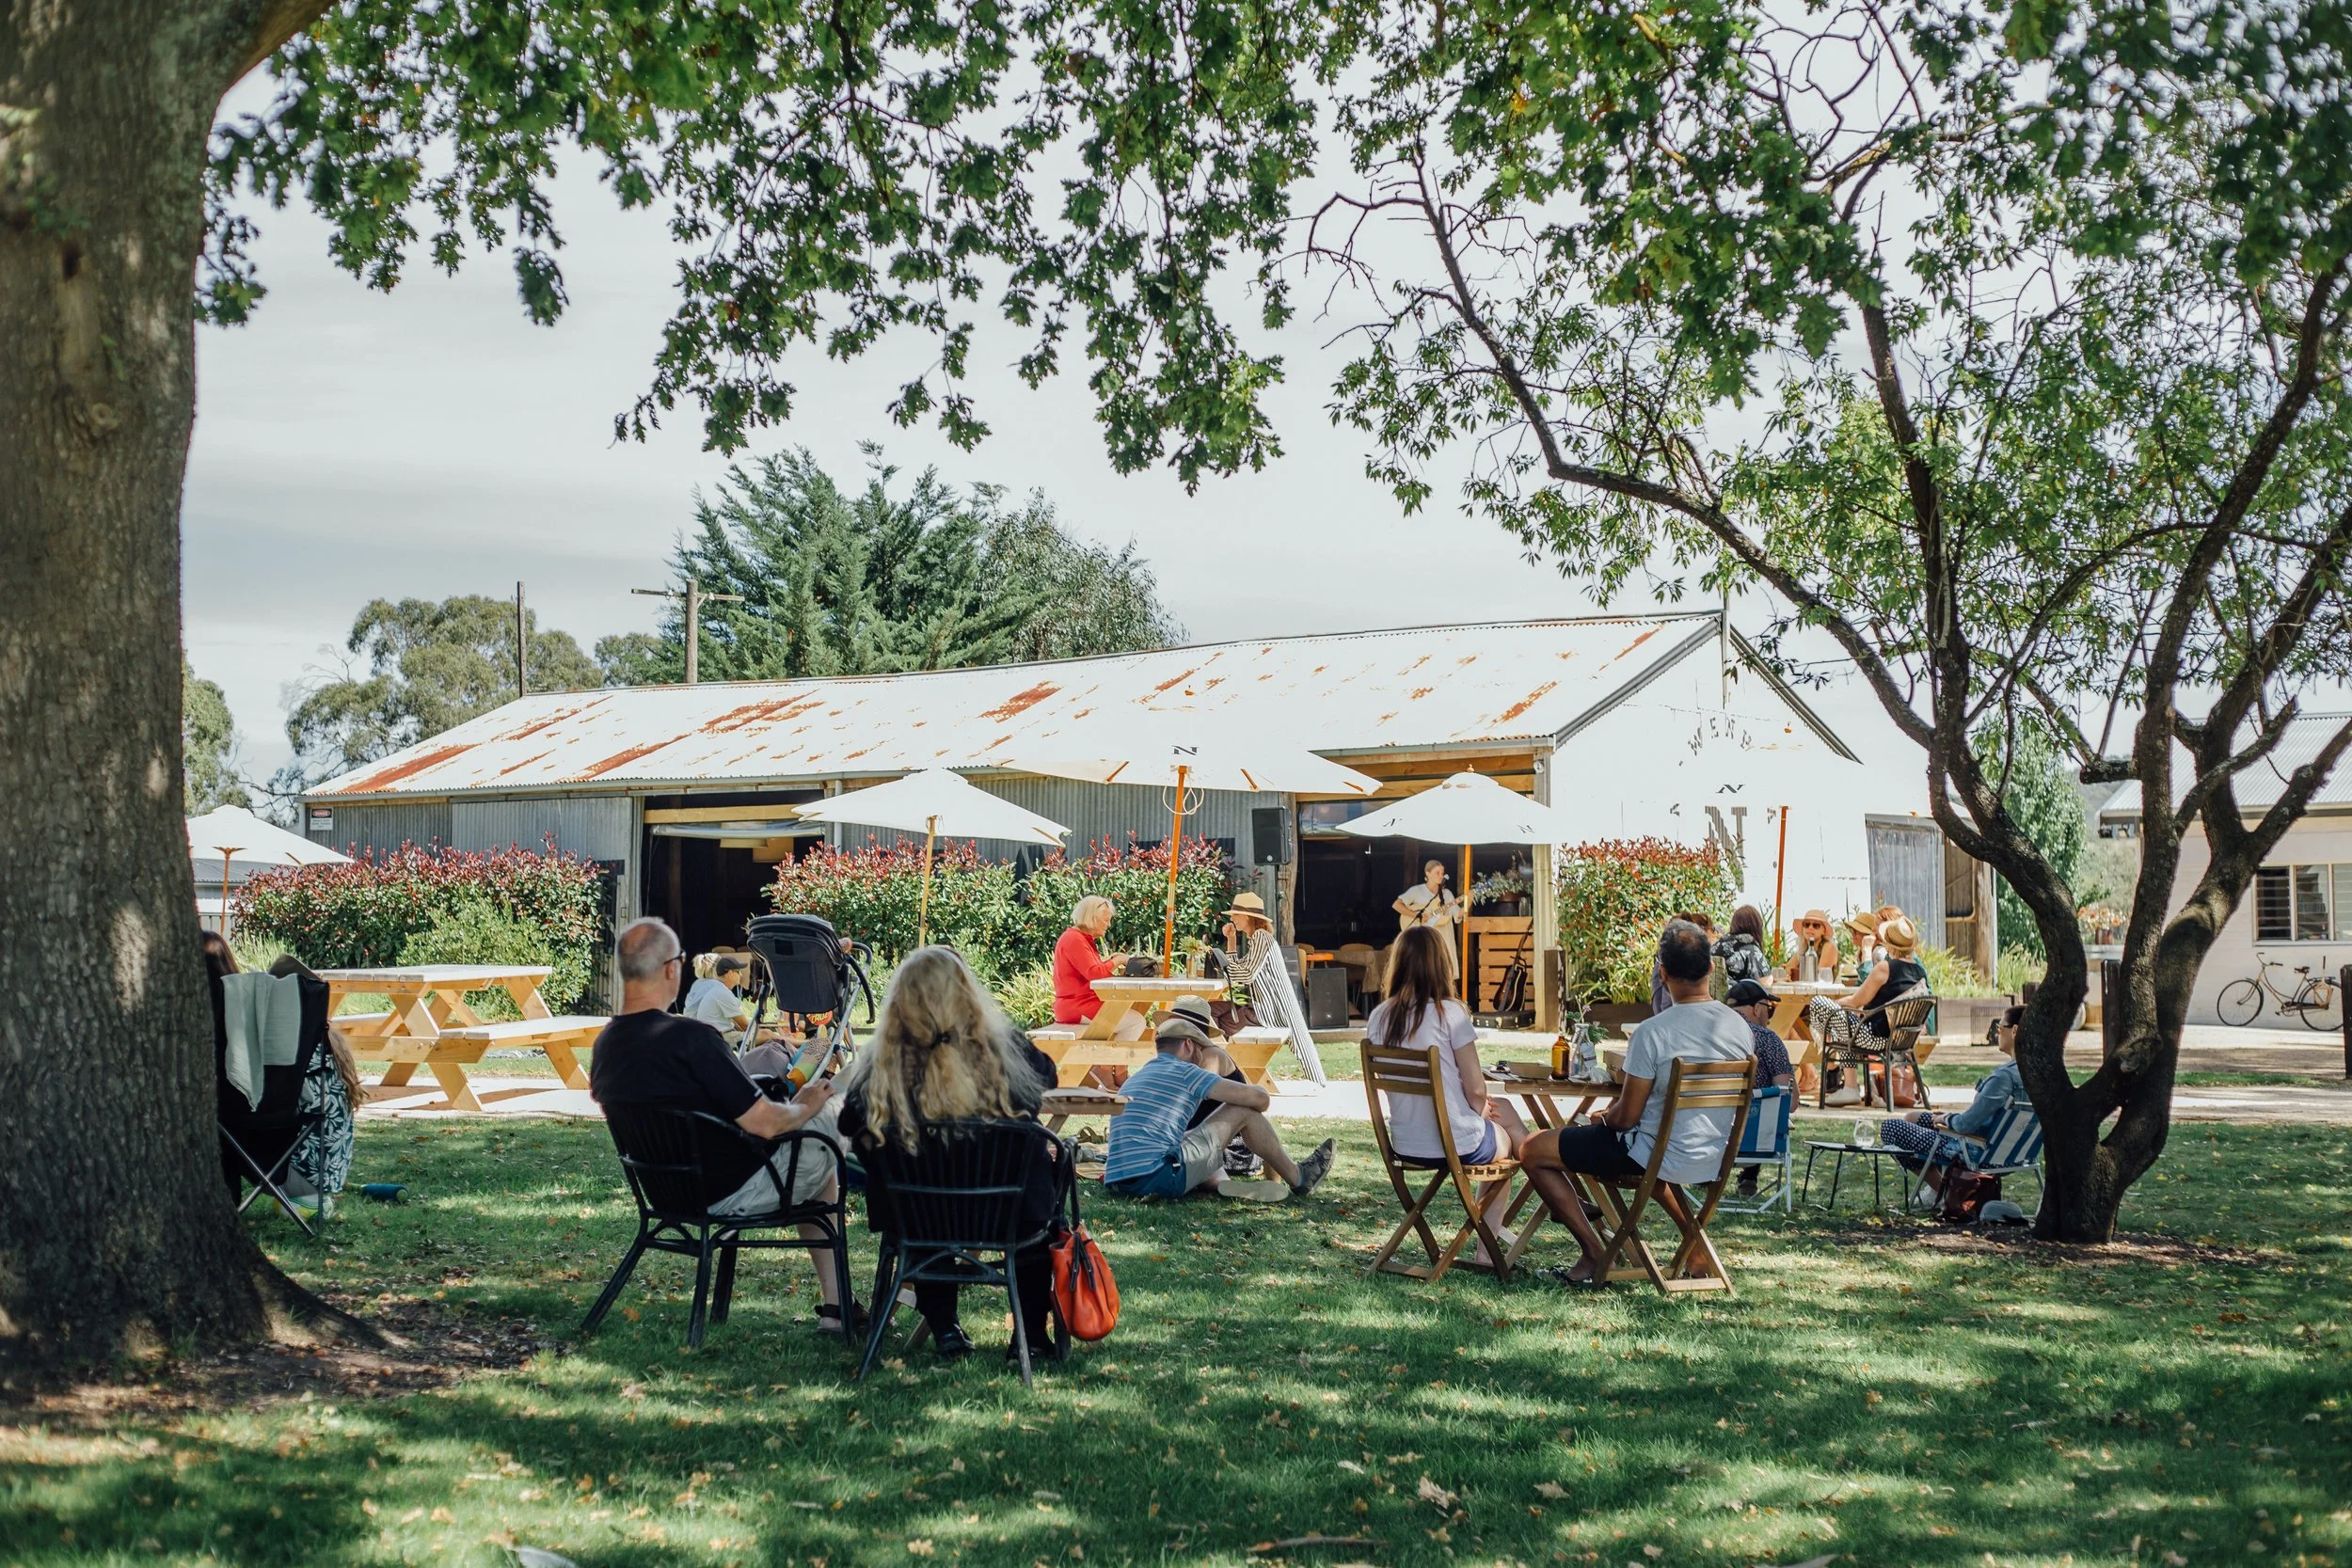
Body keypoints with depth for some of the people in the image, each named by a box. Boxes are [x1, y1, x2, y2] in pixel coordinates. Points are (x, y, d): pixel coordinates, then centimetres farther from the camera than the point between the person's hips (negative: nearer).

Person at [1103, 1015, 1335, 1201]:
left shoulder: (1135, 1078, 24)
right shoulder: (1183, 1072, 0)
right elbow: (1260, 1098, -1)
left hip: (1118, 1183, 8)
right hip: (1158, 1177, -8)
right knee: (1243, 1111, 5)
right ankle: (1298, 1179, 19)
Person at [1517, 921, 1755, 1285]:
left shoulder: (1652, 1032, -22)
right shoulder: (1741, 1028, -3)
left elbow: (1627, 1117, -16)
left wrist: (1602, 1118, 8)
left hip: (1660, 1156, -7)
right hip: (1714, 1160, 7)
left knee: (1533, 1151, 4)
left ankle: (1595, 1254, 4)